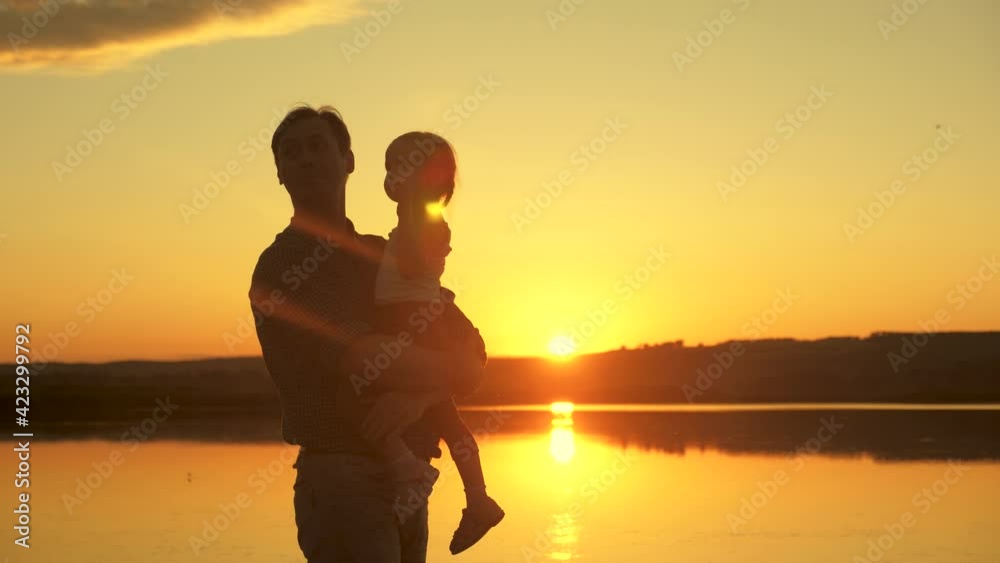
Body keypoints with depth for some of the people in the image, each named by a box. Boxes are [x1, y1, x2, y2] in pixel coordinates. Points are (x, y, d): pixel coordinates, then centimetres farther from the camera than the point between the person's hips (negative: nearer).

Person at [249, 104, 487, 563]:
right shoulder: (281, 268, -5)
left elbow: (471, 358, 6)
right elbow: (364, 359, -20)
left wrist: (417, 398, -15)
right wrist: (446, 370, -4)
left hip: (406, 481, 6)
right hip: (340, 478, -6)